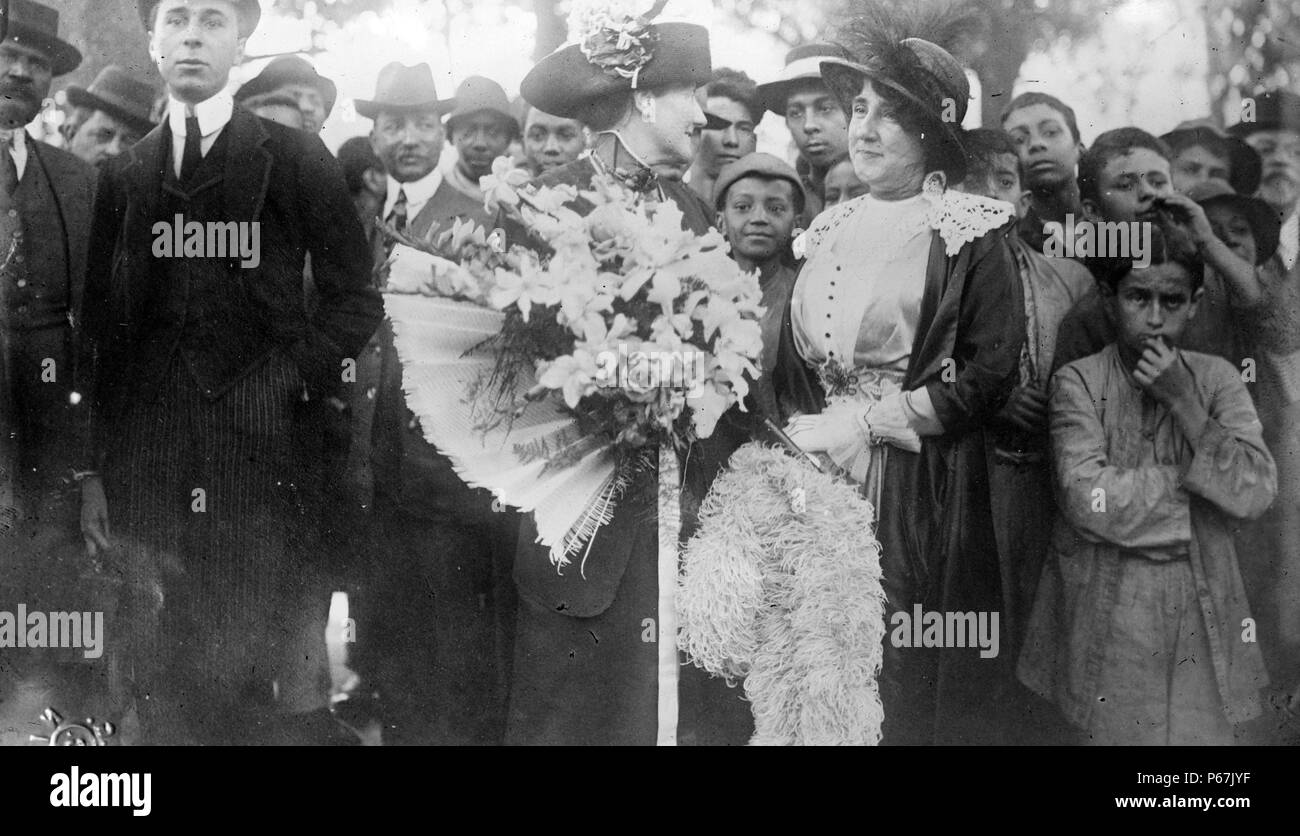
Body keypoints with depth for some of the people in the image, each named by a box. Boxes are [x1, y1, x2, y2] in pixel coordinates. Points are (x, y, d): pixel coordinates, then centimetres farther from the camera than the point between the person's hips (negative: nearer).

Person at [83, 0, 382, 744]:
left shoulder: (296, 160, 3)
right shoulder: (124, 175, 13)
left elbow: (355, 296, 4)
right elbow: (102, 322, 13)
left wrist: (296, 376, -9)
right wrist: (106, 464, 5)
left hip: (261, 460, -3)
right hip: (151, 465, 3)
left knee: (272, 687, -2)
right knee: (168, 689, 7)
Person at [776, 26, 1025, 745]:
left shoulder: (969, 234, -4)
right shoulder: (829, 233, 11)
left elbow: (989, 377, -11)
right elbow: (792, 368, 15)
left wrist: (865, 422, -14)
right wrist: (808, 432, -4)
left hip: (925, 493, -4)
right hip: (821, 483, 4)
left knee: (914, 680, 1)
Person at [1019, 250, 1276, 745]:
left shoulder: (1217, 379, 0)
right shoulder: (1078, 382, -6)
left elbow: (1256, 494, -12)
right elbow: (1089, 502, -19)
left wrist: (1183, 401, -17)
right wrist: (1195, 474, -13)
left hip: (1199, 606, 2)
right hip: (1106, 606, -2)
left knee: (1199, 728, 6)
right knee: (1115, 729, 6)